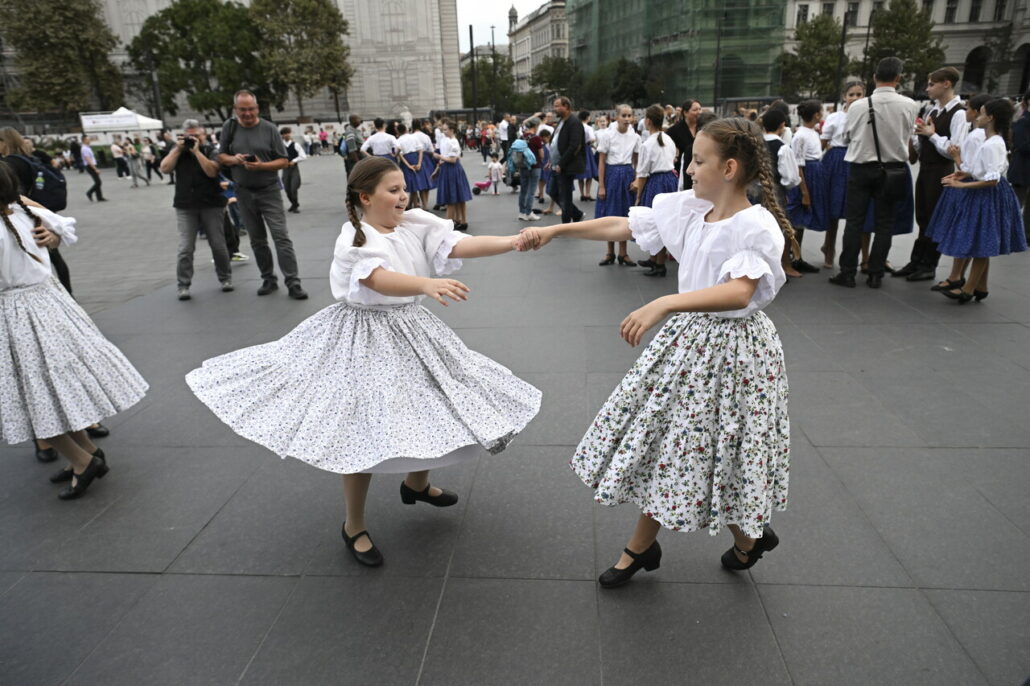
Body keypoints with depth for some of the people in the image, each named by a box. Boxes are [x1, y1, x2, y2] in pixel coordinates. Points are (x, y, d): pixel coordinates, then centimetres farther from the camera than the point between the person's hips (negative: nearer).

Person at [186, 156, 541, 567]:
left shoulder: (416, 224, -1)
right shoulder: (354, 239, -17)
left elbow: (461, 245, -13)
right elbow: (381, 280, -37)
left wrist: (512, 242, -26)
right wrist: (428, 284, -54)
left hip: (411, 330, 7)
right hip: (365, 340, -6)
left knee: (431, 409, 16)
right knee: (363, 429, 0)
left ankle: (417, 484, 46)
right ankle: (354, 527, 22)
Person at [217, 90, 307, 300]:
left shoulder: (269, 128, -5)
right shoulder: (229, 127, 3)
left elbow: (284, 161, -4)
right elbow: (221, 156, 11)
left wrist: (262, 166, -21)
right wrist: (234, 159, -12)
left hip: (269, 191, -3)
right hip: (244, 193, 3)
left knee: (281, 236, -11)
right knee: (257, 240, 10)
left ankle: (293, 283, -11)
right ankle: (268, 279, 22)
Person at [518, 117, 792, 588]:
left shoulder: (756, 225, -20)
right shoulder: (687, 206, 1)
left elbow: (739, 291, -35)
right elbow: (622, 226, 5)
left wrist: (665, 304, -47)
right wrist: (556, 230, 3)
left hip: (732, 346, -7)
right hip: (688, 336, 7)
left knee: (724, 450, 6)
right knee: (658, 432, 12)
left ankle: (748, 536, 40)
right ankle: (641, 546, 31)